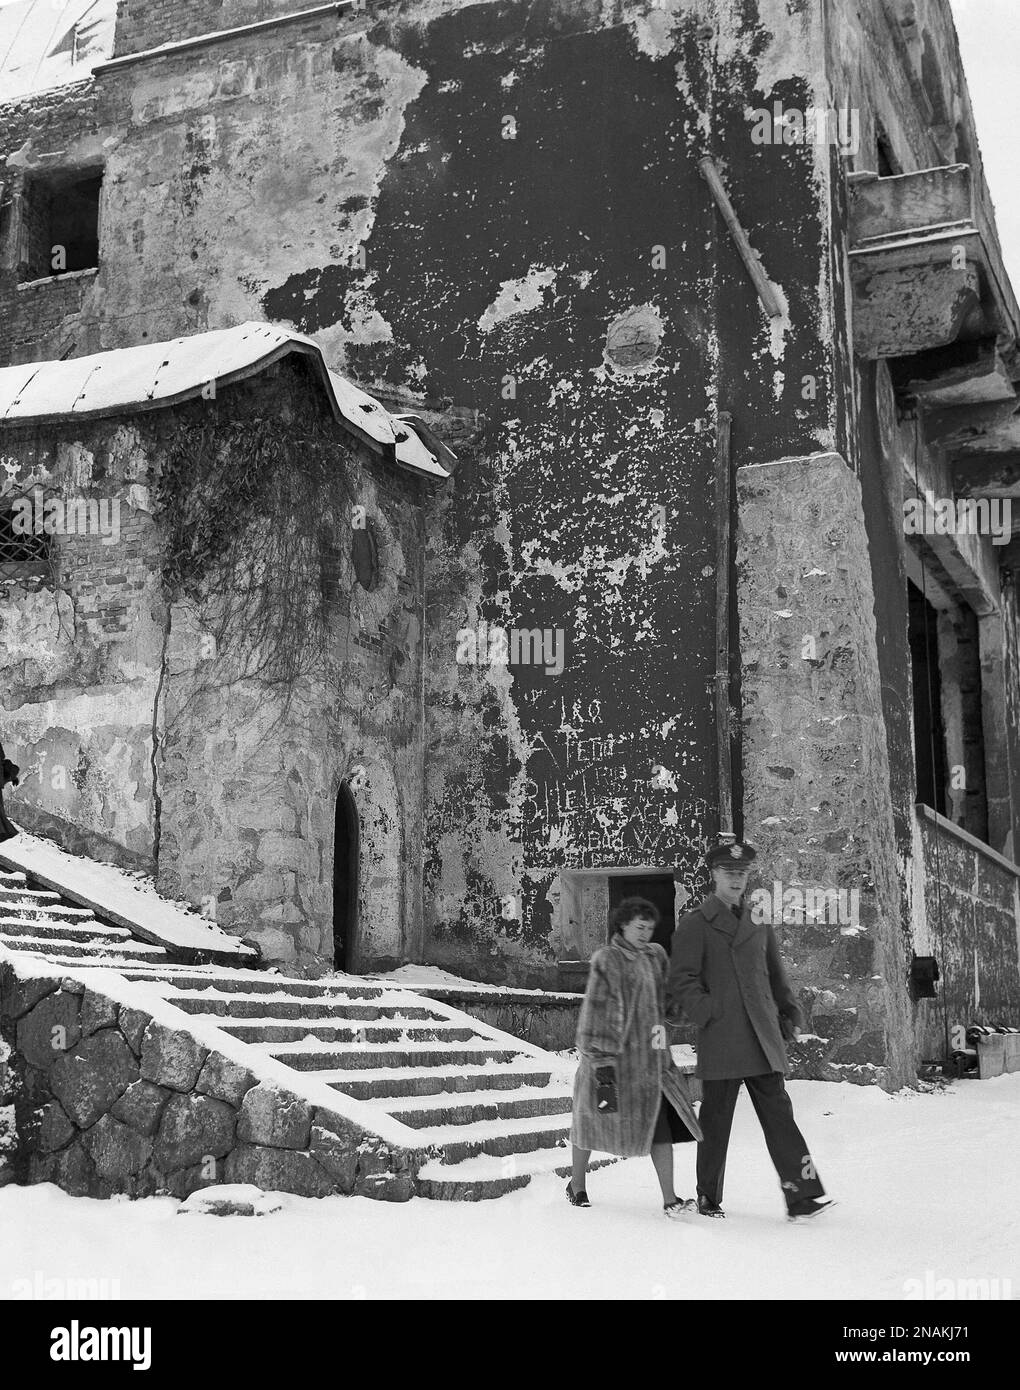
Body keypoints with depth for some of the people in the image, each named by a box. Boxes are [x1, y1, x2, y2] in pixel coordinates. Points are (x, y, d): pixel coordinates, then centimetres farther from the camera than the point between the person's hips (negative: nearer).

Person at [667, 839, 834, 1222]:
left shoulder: (759, 921, 18)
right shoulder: (695, 924, 2)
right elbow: (682, 981, -3)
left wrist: (789, 1012, 19)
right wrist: (708, 1014, -12)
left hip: (763, 1038, 4)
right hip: (720, 1042, -4)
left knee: (778, 1113, -3)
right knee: (716, 1122, 3)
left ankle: (803, 1197, -5)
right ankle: (709, 1200, 16)